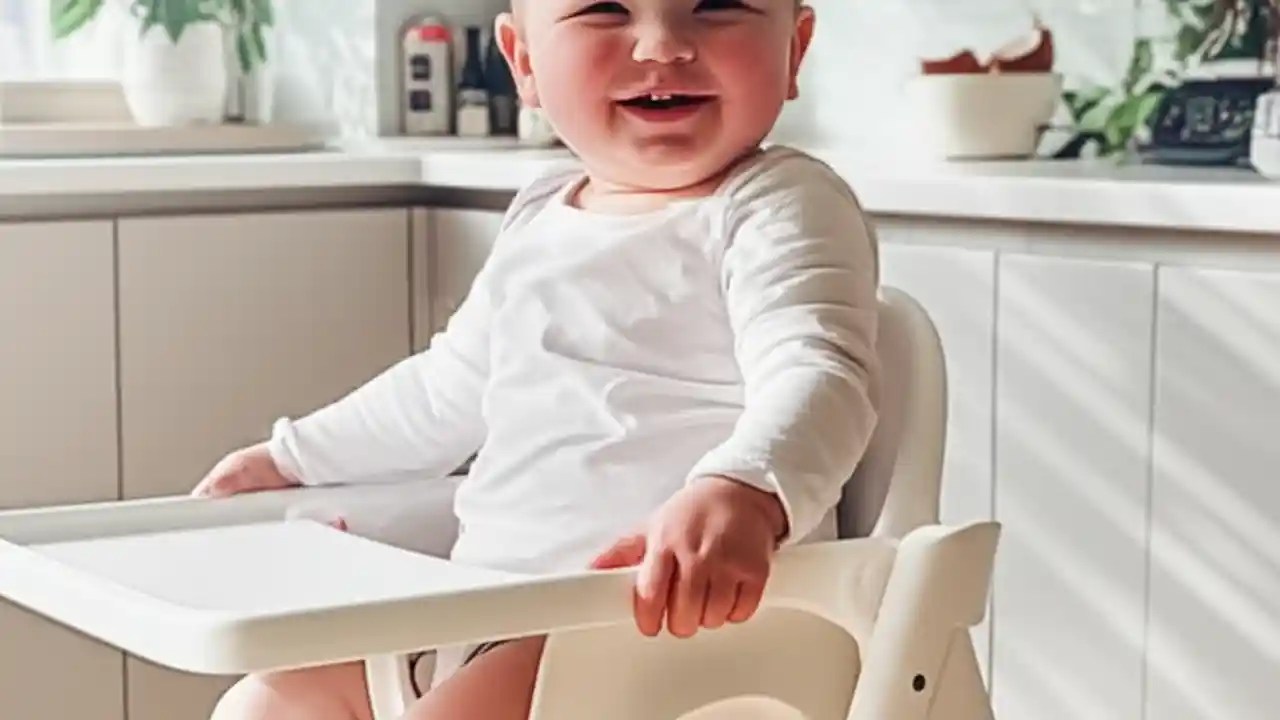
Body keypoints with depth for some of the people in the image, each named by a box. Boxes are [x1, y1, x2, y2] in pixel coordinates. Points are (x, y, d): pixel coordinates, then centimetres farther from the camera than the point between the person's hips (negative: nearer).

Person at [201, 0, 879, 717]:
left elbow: (817, 377, -26)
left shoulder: (783, 206, -9)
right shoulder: (539, 218, 15)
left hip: (668, 614, -8)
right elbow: (451, 386, 31)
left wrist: (744, 496, -48)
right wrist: (295, 457, 39)